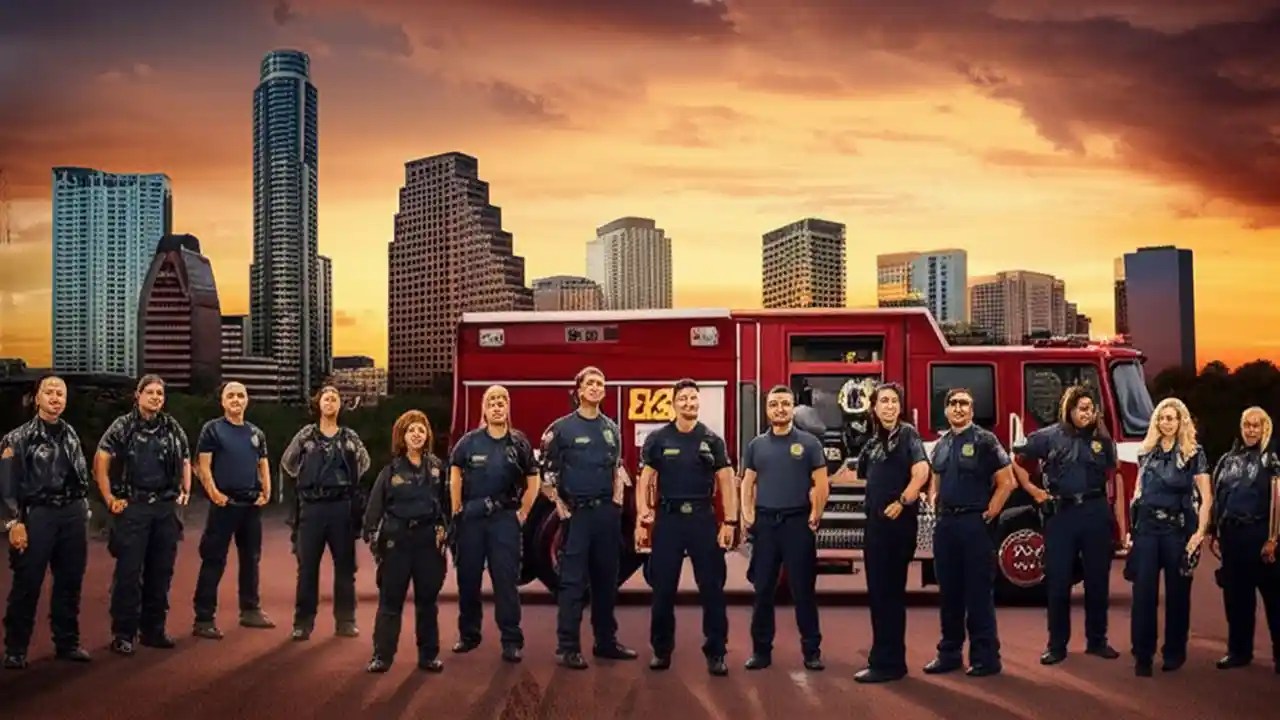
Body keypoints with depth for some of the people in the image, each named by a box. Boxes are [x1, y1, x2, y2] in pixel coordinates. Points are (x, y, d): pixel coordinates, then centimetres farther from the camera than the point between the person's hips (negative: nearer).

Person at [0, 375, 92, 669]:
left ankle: (67, 643, 20)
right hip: (37, 514, -5)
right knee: (27, 585, -2)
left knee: (70, 583, 9)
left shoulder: (70, 435, 13)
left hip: (72, 514, 5)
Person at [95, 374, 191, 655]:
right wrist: (110, 499, -9)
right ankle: (123, 634, 3)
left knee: (161, 572, 8)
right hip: (133, 508, -4)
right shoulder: (122, 427, -1)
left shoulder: (173, 428, 11)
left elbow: (185, 461, 22)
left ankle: (153, 630, 18)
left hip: (166, 508, 4)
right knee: (128, 571, -5)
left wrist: (185, 491, 11)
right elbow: (100, 463, -4)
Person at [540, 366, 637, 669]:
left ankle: (606, 641, 20)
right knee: (573, 581, -5)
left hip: (608, 512, 5)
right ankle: (567, 647, -2)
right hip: (578, 513, -5)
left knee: (606, 579, 11)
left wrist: (618, 499, 9)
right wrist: (560, 506, -8)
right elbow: (546, 471, -4)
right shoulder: (562, 428, -4)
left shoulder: (612, 428, 12)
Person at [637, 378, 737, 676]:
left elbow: (726, 483, 3)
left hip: (703, 517, 0)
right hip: (668, 518, 0)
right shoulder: (657, 439, 3)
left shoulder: (712, 440, 4)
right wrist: (642, 516, -11)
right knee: (663, 588, 4)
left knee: (712, 587, 0)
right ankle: (662, 650, 16)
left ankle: (716, 653, 8)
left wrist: (730, 522, -5)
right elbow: (645, 481, 1)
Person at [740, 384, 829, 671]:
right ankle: (761, 650, 14)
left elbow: (821, 484, -1)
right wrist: (747, 515, -3)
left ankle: (811, 651, 8)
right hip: (765, 522, 3)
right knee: (763, 590, 6)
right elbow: (748, 483, 10)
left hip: (798, 522, -3)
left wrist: (815, 516, -10)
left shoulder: (809, 443, 2)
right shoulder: (756, 445, 11)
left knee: (803, 590, 1)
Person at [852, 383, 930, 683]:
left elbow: (921, 471, -22)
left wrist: (902, 503, -20)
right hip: (876, 522, 9)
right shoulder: (873, 441, 15)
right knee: (878, 591, 13)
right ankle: (884, 657, 21)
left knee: (889, 593, -6)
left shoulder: (907, 434, -8)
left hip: (898, 522, -9)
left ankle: (888, 663, -1)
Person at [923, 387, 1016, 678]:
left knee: (979, 592, -3)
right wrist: (934, 504, 10)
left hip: (974, 523, -6)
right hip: (945, 523, 6)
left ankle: (985, 656, 3)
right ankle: (949, 652, 19)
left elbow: (1006, 481, -7)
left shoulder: (984, 440, -4)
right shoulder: (941, 444, 14)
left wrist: (990, 512, -10)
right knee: (949, 591, 11)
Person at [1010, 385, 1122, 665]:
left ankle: (1097, 640, 21)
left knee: (1098, 579, 8)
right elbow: (1014, 458, 6)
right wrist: (1032, 489, 1)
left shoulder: (1102, 440, 7)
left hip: (1096, 513, 2)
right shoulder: (1049, 436, 1)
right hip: (1061, 514, -2)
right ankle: (1057, 644, 11)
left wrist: (1122, 524, 4)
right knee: (1058, 580, 2)